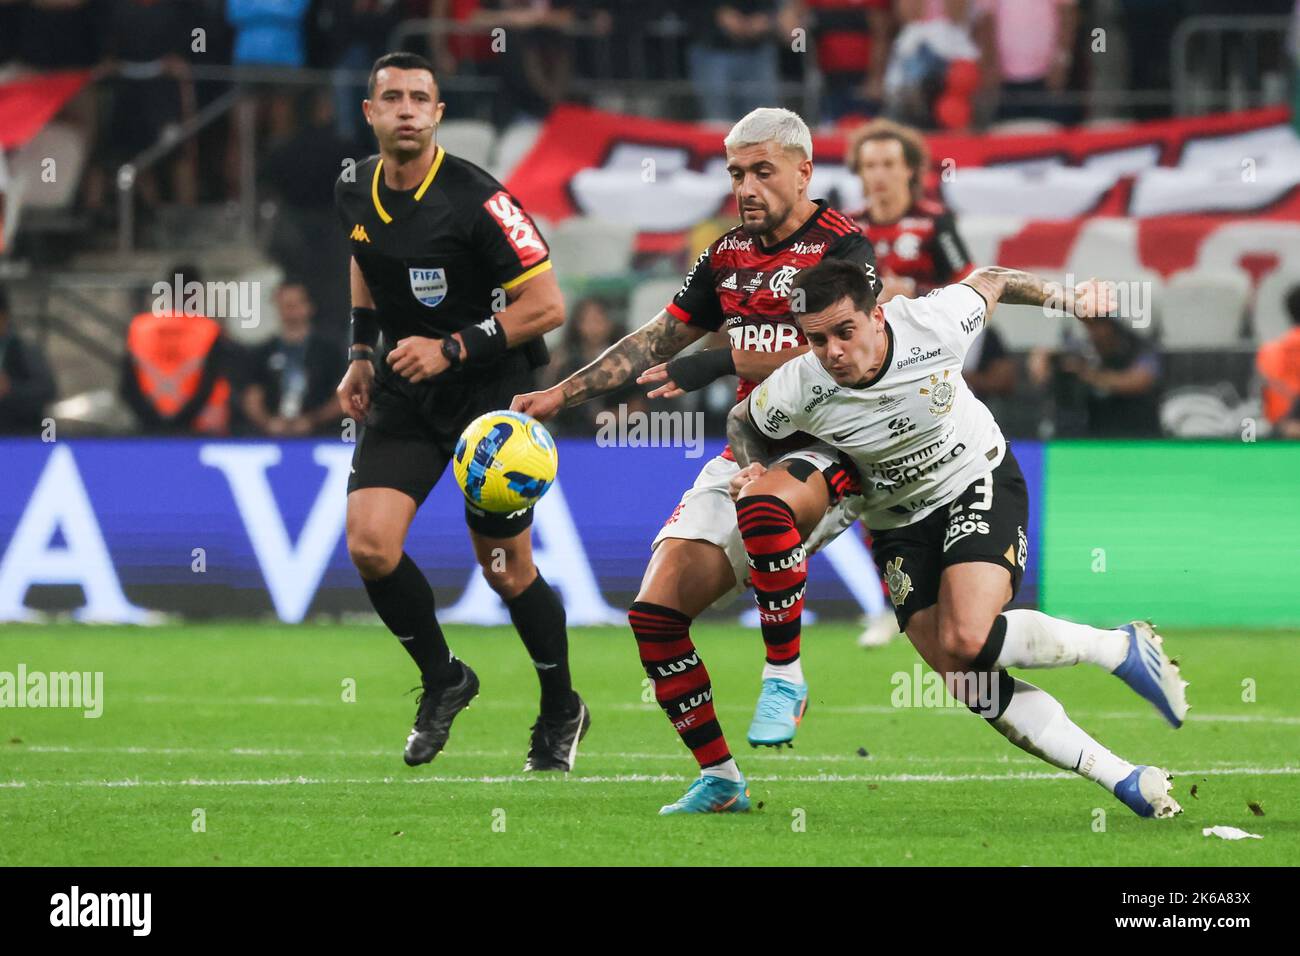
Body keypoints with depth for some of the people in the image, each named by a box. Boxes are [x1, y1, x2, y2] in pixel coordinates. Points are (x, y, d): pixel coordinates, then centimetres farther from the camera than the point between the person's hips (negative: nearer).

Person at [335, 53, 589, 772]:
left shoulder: (475, 200, -19)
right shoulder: (354, 195, 0)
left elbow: (547, 306, -19)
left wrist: (454, 349, -24)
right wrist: (361, 353, 13)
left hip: (489, 390, -5)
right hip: (404, 390, 5)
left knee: (506, 571, 3)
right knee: (370, 544, -13)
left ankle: (561, 713, 26)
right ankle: (442, 679, 12)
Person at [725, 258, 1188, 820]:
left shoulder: (932, 326, -25)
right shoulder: (796, 390, -21)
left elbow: (988, 282, -2)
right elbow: (742, 422, 2)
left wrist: (1066, 297, -12)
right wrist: (751, 471, -17)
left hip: (979, 482, -3)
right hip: (899, 520, 3)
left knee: (968, 639, -28)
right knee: (966, 681, -11)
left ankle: (1121, 648, -5)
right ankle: (1125, 781, -7)